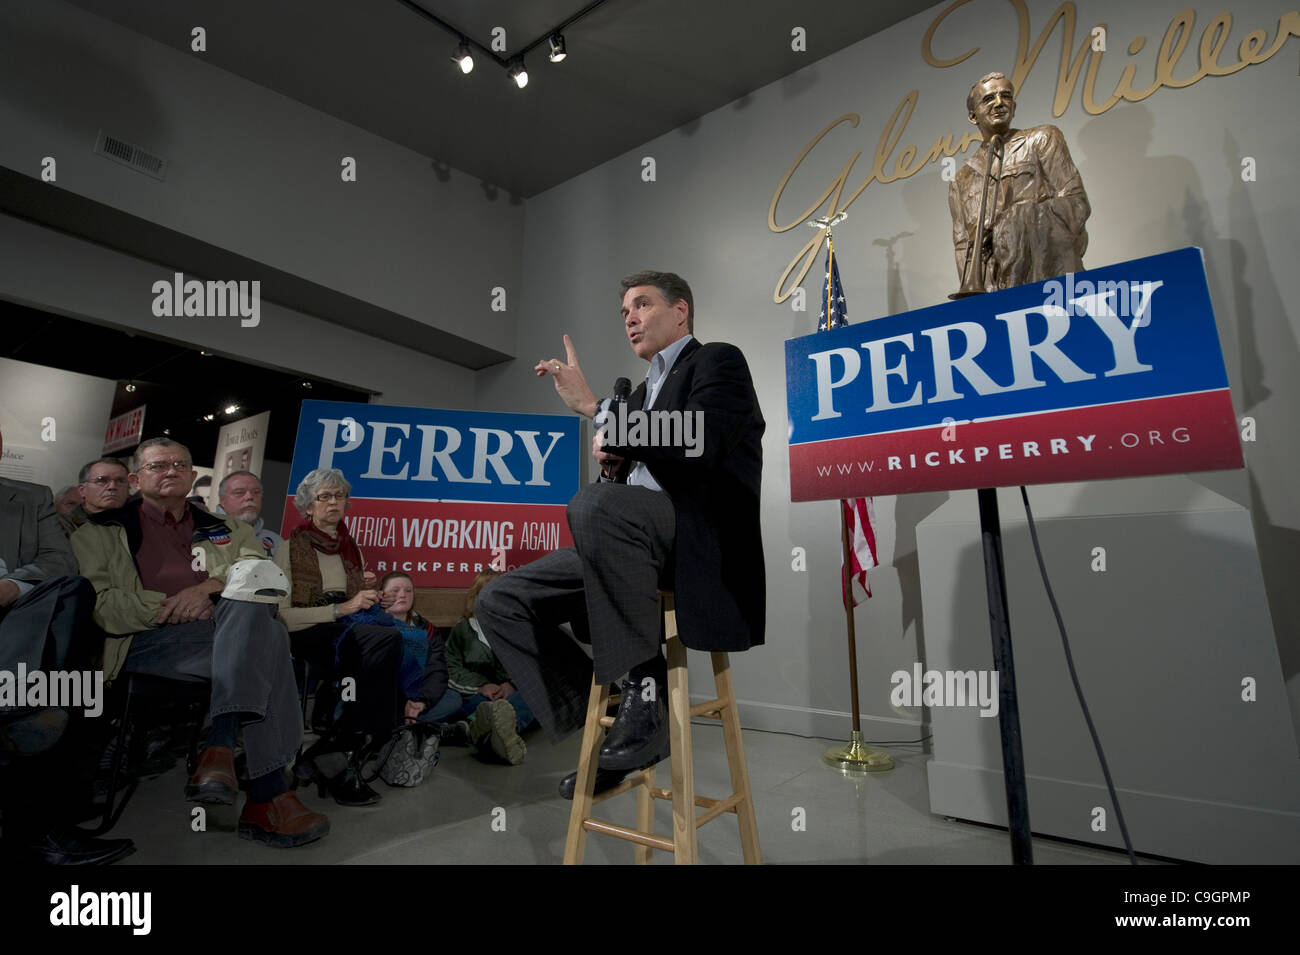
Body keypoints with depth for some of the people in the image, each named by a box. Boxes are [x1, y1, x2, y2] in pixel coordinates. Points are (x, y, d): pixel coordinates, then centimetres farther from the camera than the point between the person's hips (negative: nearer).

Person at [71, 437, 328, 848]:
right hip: (146, 642, -3)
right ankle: (268, 795, -37)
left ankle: (219, 749, -38)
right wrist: (164, 608, -9)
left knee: (250, 608, -35)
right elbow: (93, 601, 4)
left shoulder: (225, 530, 27)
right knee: (265, 642, -33)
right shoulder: (102, 531, 20)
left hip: (225, 628, 3)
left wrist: (209, 587, -10)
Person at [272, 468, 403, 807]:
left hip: (350, 634, 5)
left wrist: (368, 593, 4)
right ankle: (342, 753, -26)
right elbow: (281, 616, -7)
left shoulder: (351, 549, 19)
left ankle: (331, 753, -22)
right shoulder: (290, 549, 4)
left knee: (382, 644, -33)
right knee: (386, 638, -34)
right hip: (305, 638, -4)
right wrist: (340, 608, -15)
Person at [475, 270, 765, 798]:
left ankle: (645, 680, -21)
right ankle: (606, 718, 4)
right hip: (636, 548, 8)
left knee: (594, 502, -37)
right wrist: (611, 457, 4)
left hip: (701, 540, -8)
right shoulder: (642, 393, 27)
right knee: (500, 602, -3)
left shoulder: (718, 360, 4)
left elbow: (698, 450, -16)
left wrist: (595, 408, -14)